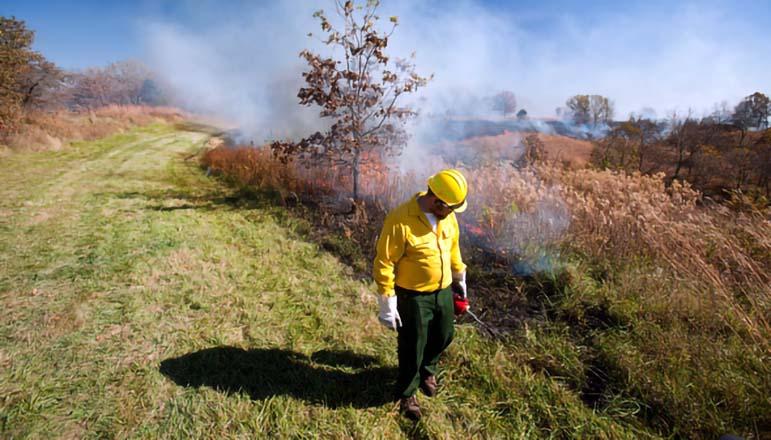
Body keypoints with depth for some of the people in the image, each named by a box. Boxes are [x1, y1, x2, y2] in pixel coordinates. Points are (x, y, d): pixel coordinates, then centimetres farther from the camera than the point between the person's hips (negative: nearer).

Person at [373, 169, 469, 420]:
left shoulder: (448, 215, -6)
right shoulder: (400, 220, -27)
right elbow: (384, 264, -21)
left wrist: (460, 278, 21)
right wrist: (387, 304, -19)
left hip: (443, 291, 7)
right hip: (413, 296, -6)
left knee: (443, 337, 24)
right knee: (412, 347, 11)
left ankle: (427, 369, 55)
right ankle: (407, 393, 38)